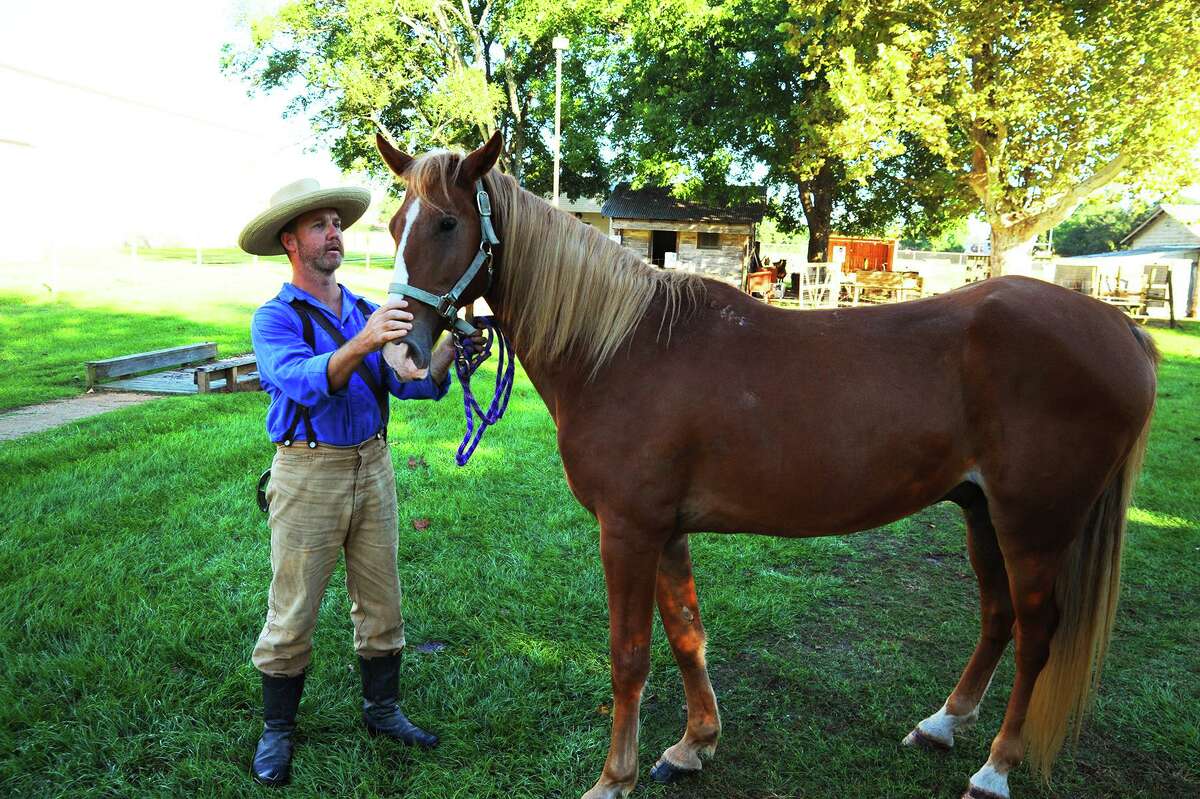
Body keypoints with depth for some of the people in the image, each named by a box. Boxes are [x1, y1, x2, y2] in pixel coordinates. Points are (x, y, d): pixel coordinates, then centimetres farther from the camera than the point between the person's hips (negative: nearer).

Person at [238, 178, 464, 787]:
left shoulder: (367, 312, 9)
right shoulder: (275, 318, -7)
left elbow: (409, 382, -1)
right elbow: (304, 382, -27)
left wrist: (451, 347, -19)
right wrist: (359, 345, -45)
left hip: (373, 467, 5)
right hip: (308, 472, -5)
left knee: (381, 603, 14)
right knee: (293, 612, 6)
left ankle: (381, 709, 31)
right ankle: (276, 730, 25)